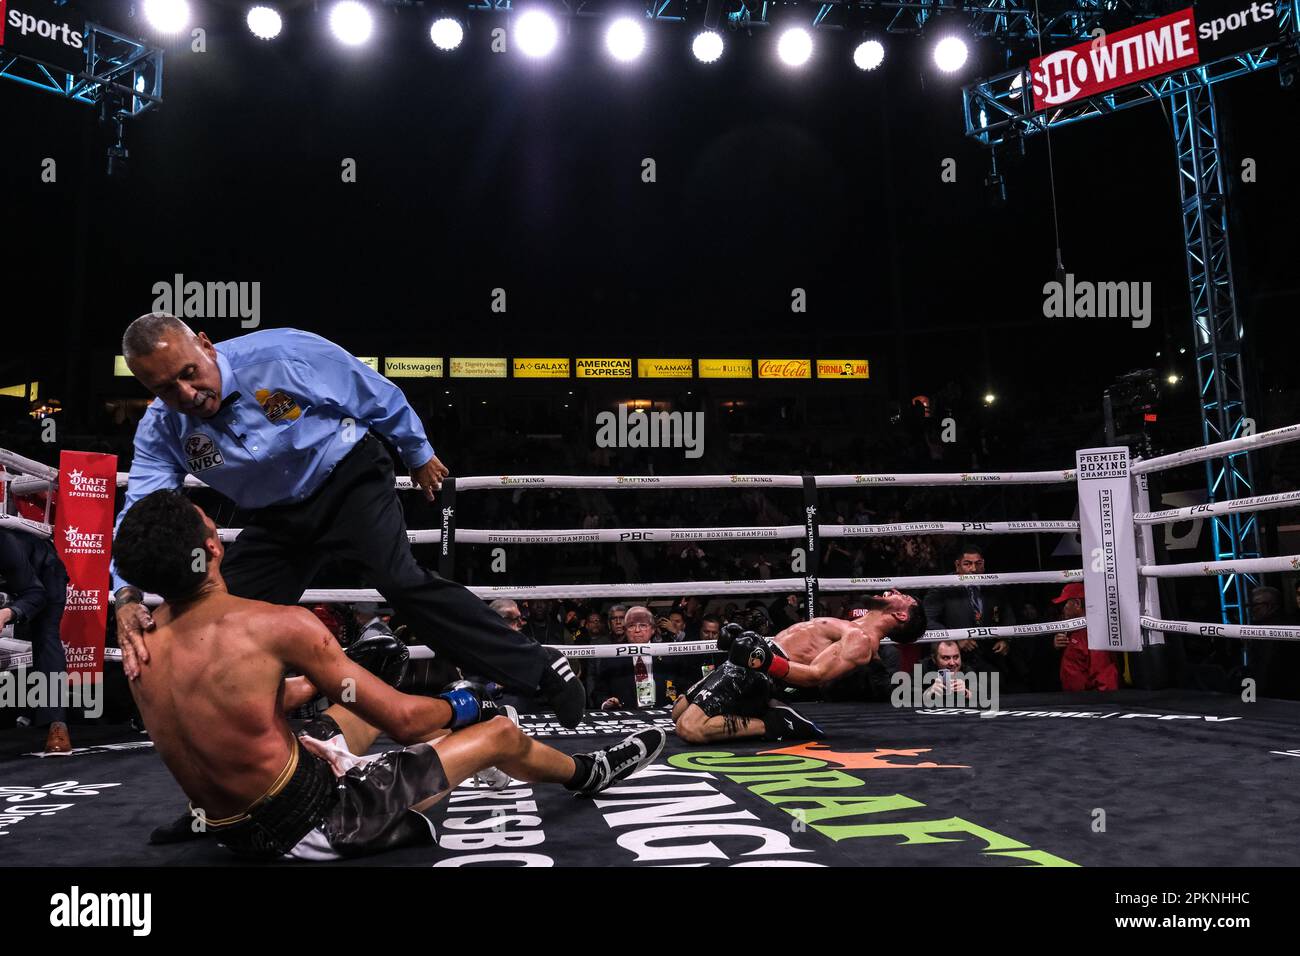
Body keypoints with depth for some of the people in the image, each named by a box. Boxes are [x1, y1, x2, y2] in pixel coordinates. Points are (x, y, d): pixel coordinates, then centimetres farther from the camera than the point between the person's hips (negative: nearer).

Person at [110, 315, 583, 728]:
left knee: (401, 580, -25)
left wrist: (419, 455, 2)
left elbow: (378, 397, -13)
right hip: (277, 515, 5)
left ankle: (538, 669, -22)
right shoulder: (160, 431, -13)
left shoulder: (283, 354, -26)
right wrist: (128, 595, -40)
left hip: (347, 479, -5)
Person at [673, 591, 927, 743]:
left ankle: (772, 725, -9)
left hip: (754, 673, -10)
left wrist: (765, 660, -37)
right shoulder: (851, 630, 20)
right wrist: (742, 641, 21)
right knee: (679, 713, 20)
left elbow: (815, 675, -24)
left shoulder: (861, 641, -12)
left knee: (688, 728, -25)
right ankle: (770, 708, 11)